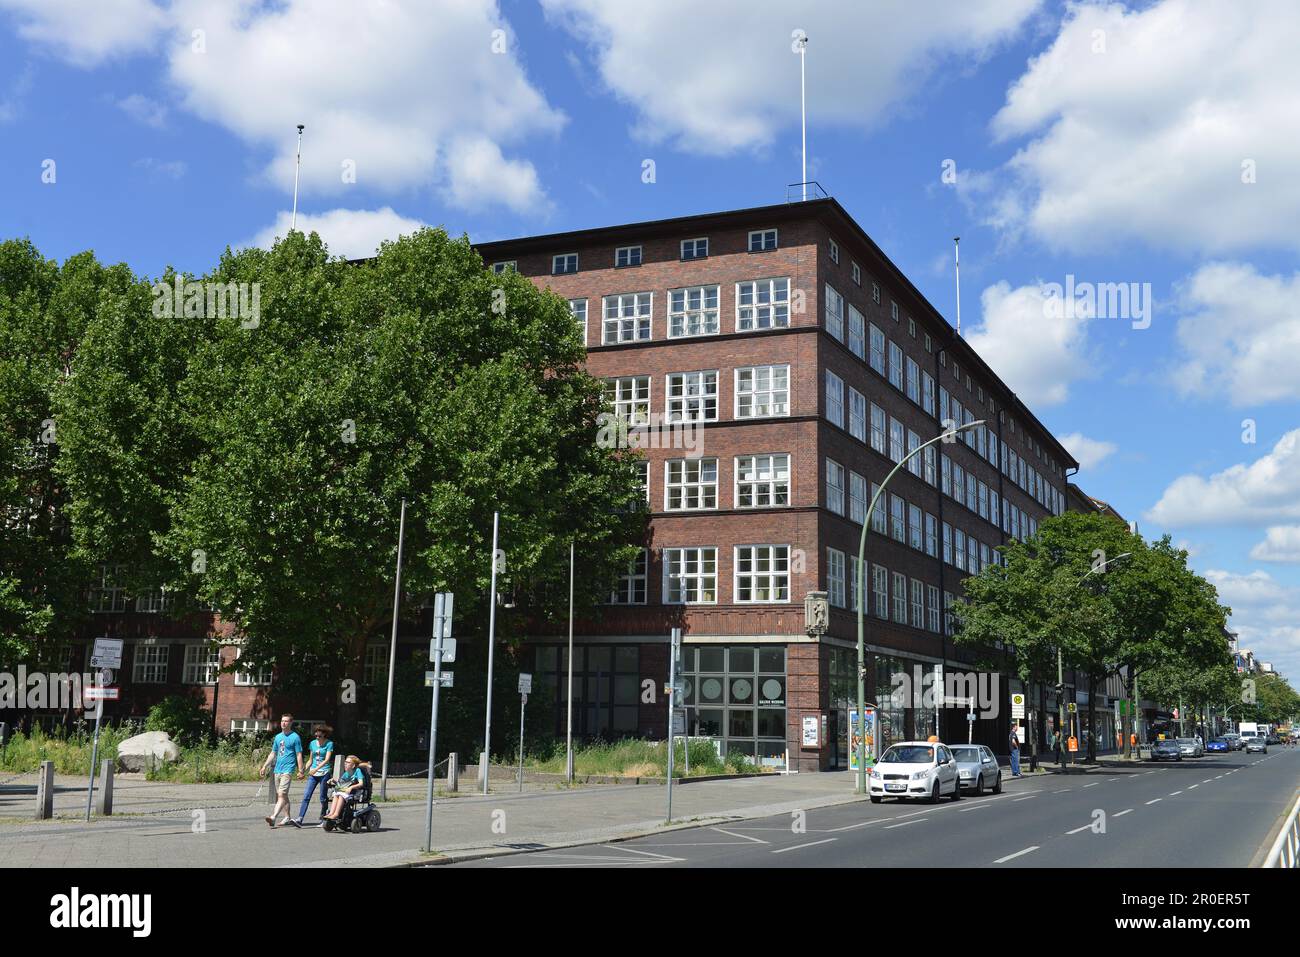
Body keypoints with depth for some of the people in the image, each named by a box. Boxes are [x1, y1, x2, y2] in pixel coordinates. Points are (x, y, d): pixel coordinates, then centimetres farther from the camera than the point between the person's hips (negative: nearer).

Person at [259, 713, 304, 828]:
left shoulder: (295, 737, -4)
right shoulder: (278, 737, 15)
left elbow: (299, 755, -5)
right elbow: (273, 754, 22)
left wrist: (300, 771, -9)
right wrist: (264, 766, 17)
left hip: (287, 770, -7)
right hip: (277, 770, 7)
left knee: (281, 794, -17)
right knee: (284, 795, 13)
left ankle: (273, 816, -28)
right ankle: (288, 817, 21)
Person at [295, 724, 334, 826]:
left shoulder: (329, 744, -3)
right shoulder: (313, 743, 12)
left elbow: (327, 759, -12)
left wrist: (316, 769, -22)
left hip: (324, 773, -4)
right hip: (313, 773, 4)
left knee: (323, 798, 1)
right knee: (306, 797, -7)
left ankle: (323, 819, 15)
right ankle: (299, 819, -14)